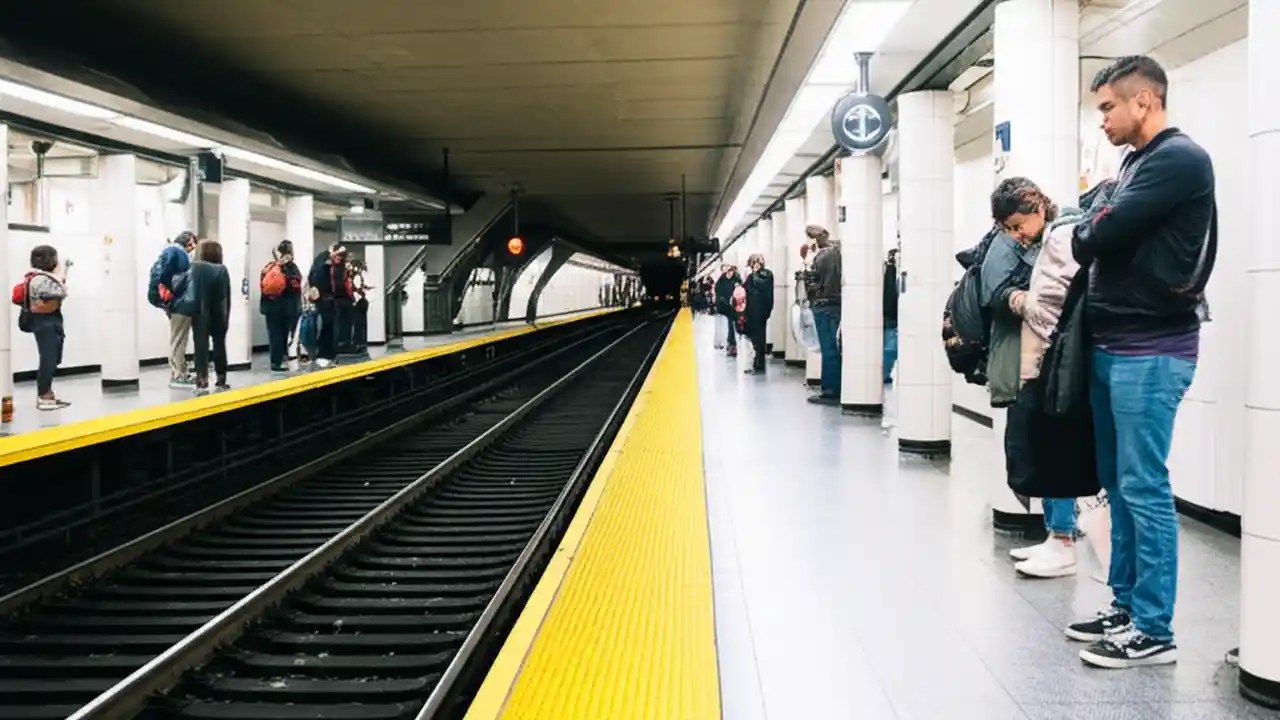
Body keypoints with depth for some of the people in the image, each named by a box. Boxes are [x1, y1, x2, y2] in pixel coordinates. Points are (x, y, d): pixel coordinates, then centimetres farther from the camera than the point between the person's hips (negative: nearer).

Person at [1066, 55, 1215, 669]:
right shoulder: (1138, 163, 18)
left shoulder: (1179, 159, -11)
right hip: (1114, 346, 9)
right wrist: (1092, 233, -3)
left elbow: (1101, 236, -17)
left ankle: (1153, 631, 2)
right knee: (1119, 484, 13)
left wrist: (1083, 233, 2)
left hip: (1150, 350, -9)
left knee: (1144, 488, -5)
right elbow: (1100, 238, 17)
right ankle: (1124, 605, 23)